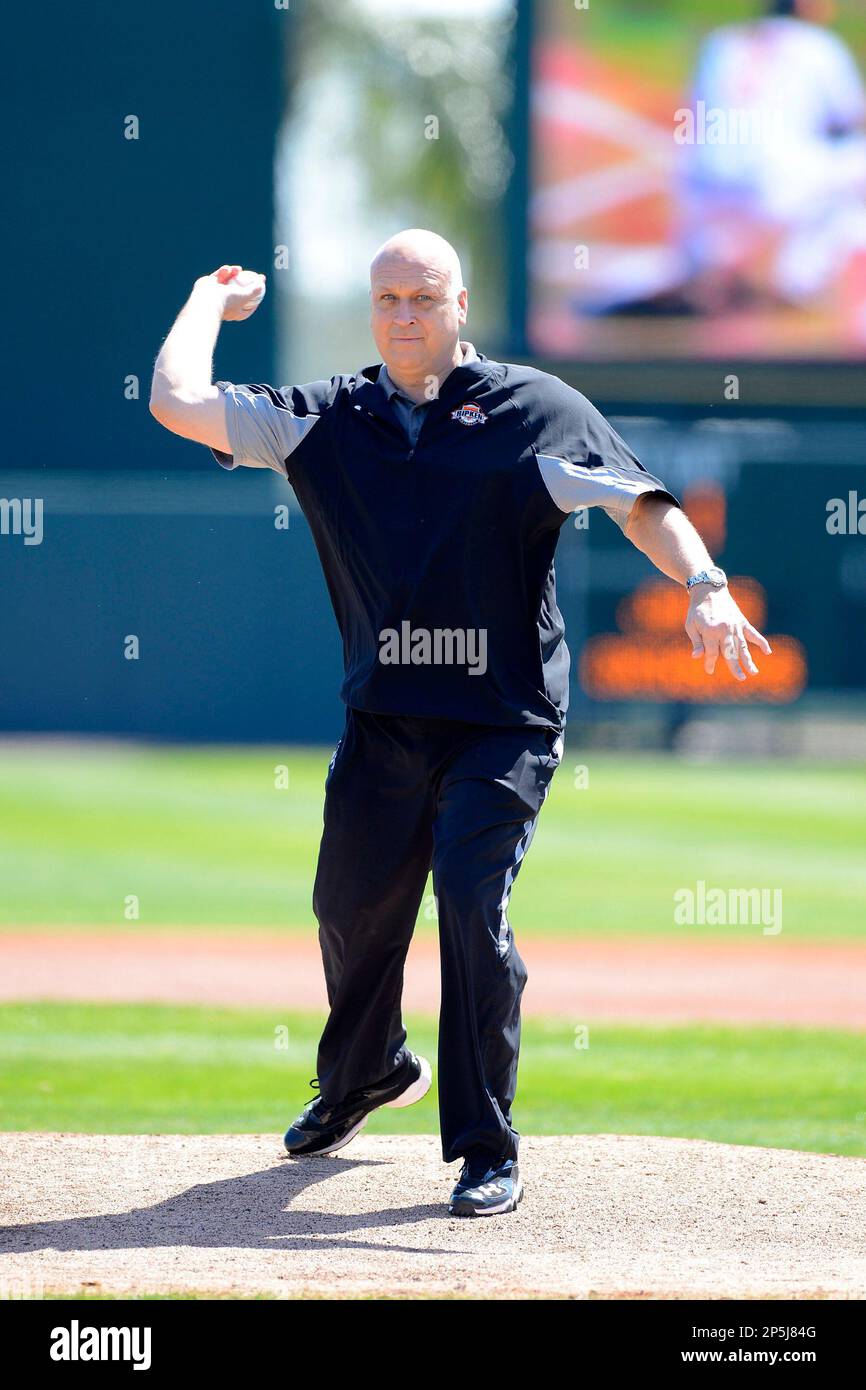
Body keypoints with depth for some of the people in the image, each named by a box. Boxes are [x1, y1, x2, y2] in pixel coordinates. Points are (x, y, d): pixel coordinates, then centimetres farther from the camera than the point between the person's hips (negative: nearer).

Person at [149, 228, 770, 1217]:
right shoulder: (327, 419, 8)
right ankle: (364, 1074, 44)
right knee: (351, 908, 12)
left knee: (472, 904, -18)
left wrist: (703, 588, -25)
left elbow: (640, 503, -9)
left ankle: (488, 1152, -9)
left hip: (503, 724, -4)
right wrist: (211, 303, 15)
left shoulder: (533, 409, -1)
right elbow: (178, 403, 2)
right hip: (382, 720, 4)